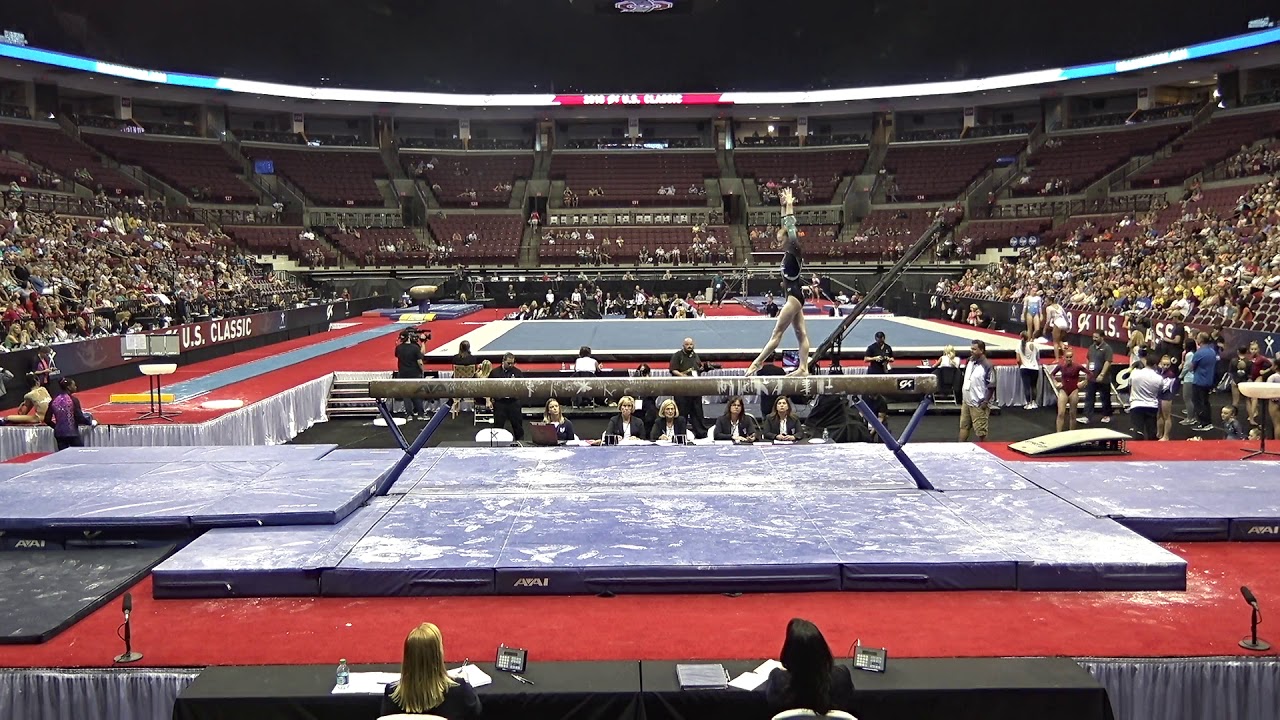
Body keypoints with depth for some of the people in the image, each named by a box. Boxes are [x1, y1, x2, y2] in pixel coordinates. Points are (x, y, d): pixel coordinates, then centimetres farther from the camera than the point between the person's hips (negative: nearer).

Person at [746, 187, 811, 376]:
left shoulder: (794, 251, -11)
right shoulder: (789, 252, 12)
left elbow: (790, 227, -15)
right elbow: (785, 226, 18)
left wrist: (790, 206, -10)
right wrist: (784, 206, 18)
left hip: (794, 296, -10)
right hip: (794, 295, 10)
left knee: (777, 332, -9)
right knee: (801, 334, 5)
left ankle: (757, 363, -9)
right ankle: (803, 368, 5)